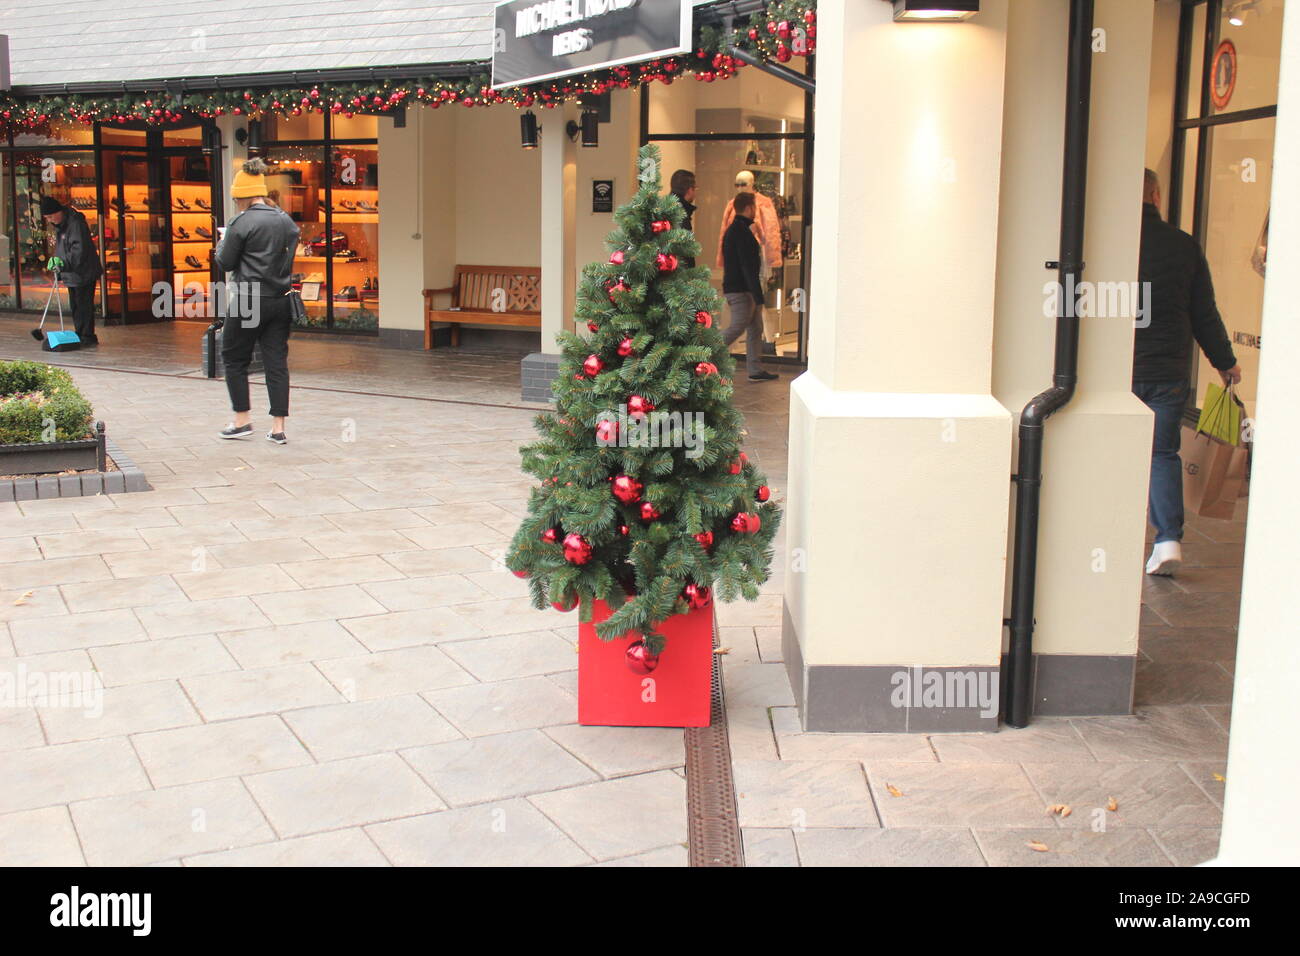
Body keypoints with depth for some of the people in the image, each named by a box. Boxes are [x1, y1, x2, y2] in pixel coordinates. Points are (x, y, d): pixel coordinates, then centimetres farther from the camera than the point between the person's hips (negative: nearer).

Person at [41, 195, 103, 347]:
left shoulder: (75, 223, -19)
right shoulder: (59, 225, 12)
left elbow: (79, 250, -26)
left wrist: (65, 264, -31)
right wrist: (59, 270, 18)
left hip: (84, 272, -10)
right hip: (71, 274, 10)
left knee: (84, 305, -7)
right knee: (75, 306, 14)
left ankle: (87, 337, -3)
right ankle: (80, 335, 22)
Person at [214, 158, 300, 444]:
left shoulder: (242, 223, -11)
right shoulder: (287, 221, 8)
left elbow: (225, 262, -5)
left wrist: (223, 242, 13)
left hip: (250, 301, -6)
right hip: (280, 300, 6)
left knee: (234, 358, 10)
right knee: (277, 361, 6)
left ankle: (242, 420, 13)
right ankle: (278, 428, 5)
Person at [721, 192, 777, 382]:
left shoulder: (734, 229, 17)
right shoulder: (741, 231, -16)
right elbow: (748, 266, -21)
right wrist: (758, 294, -22)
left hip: (734, 287, 10)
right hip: (741, 290, -10)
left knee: (755, 329, 10)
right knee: (737, 327, -8)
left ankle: (755, 370, 11)